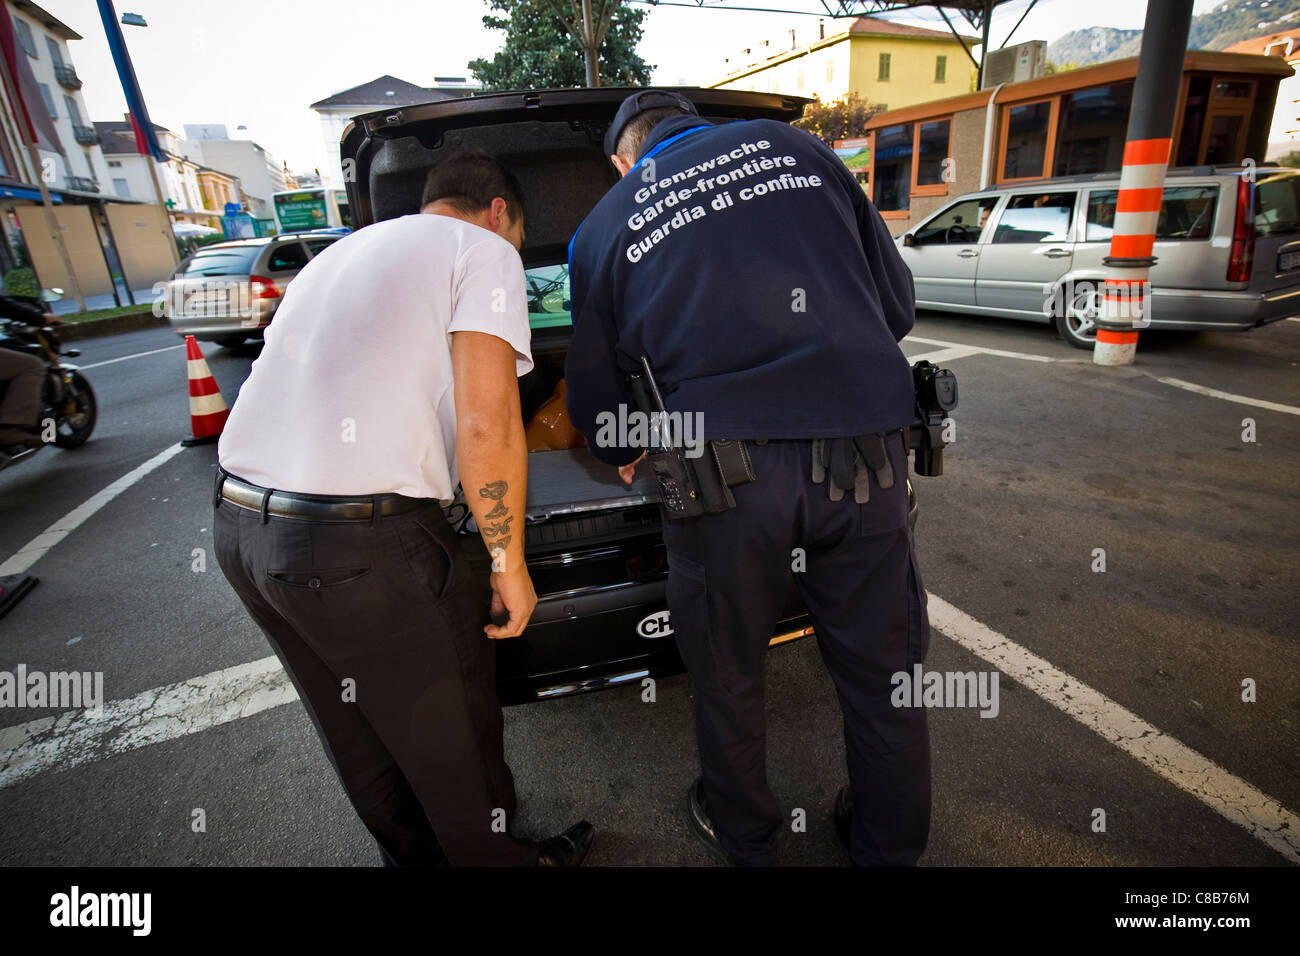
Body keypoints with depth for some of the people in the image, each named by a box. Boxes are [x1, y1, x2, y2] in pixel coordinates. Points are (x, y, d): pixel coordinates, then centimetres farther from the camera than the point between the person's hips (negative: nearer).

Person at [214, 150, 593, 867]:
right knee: (451, 739, 12)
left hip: (236, 520, 10)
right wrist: (510, 564, -6)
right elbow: (487, 427, -16)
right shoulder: (484, 251, -2)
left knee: (359, 734, 25)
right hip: (358, 545, -9)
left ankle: (414, 853, 48)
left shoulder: (341, 252, 24)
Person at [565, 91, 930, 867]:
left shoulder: (603, 228, 13)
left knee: (728, 677, 21)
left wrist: (619, 454, 39)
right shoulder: (793, 146, 16)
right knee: (883, 672, 20)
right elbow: (897, 300, 15)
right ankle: (890, 846, 45)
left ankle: (743, 836, 47)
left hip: (728, 470, -2)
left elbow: (593, 390, 18)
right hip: (866, 454, 3)